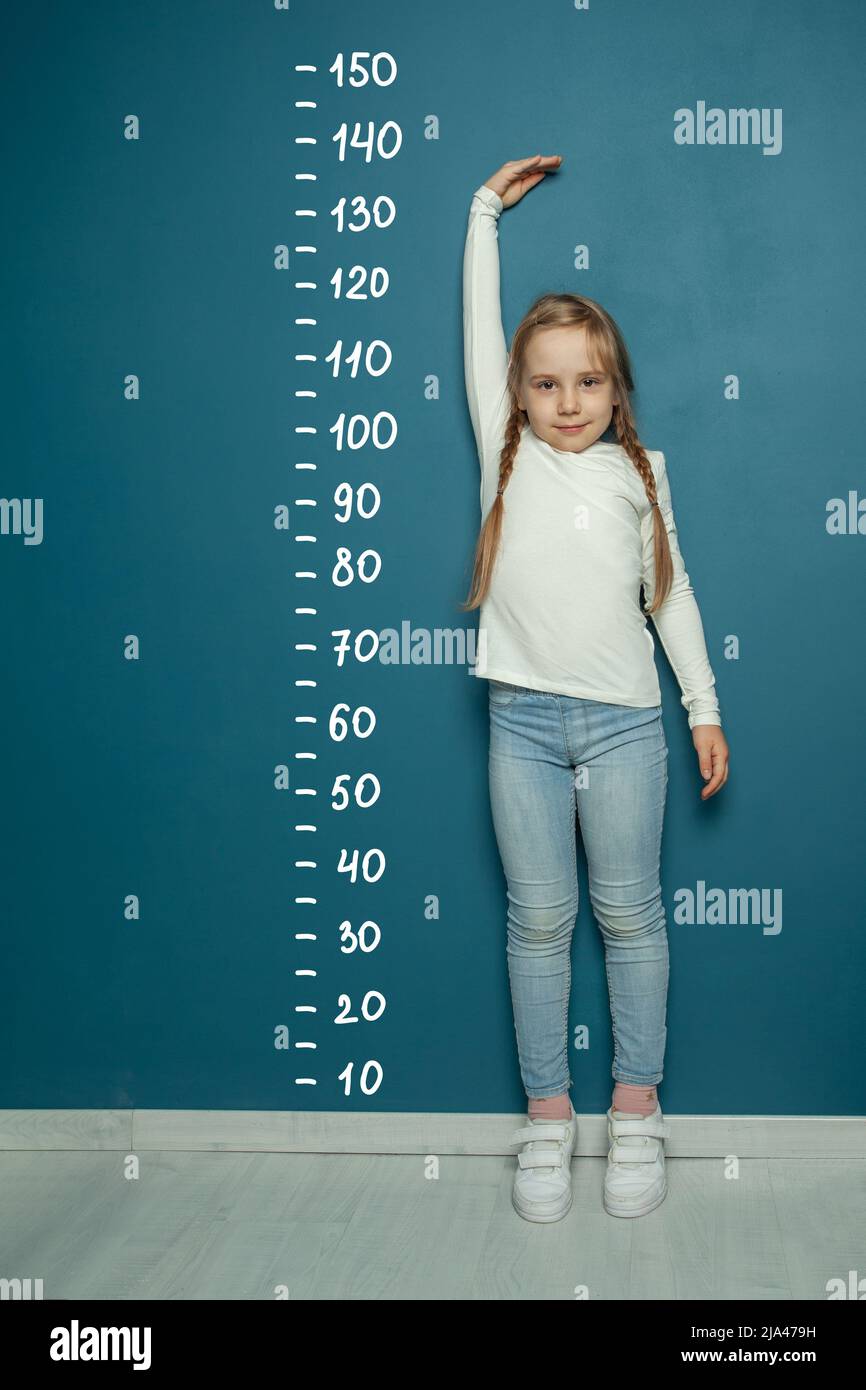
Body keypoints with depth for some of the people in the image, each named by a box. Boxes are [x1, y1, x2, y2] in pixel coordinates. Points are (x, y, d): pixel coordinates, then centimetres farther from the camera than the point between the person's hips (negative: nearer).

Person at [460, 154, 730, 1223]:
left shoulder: (638, 471, 9)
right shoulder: (506, 454, 7)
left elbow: (671, 591, 12)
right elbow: (480, 329, 9)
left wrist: (705, 707, 9)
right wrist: (486, 211, 15)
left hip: (623, 720, 0)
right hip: (525, 719, 0)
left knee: (630, 913, 6)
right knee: (538, 920, 5)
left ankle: (637, 1107, 19)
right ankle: (547, 1115, 15)